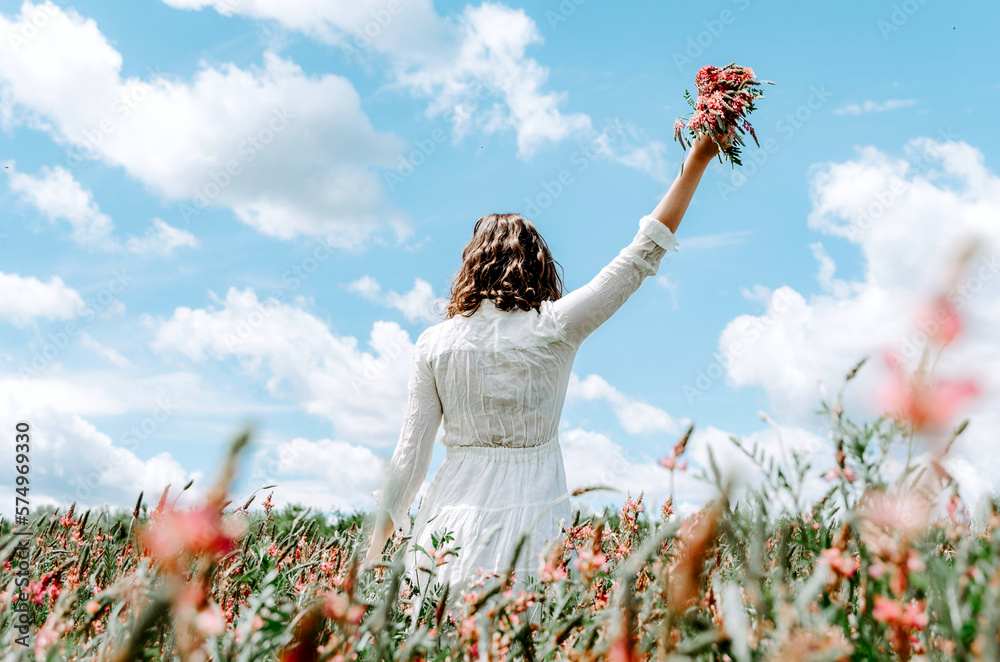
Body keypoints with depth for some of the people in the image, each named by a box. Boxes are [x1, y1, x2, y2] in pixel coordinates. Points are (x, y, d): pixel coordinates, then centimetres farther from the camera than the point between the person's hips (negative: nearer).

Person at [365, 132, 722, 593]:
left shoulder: (434, 343, -1)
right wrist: (698, 159, 3)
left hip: (451, 530, 2)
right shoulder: (554, 330, -6)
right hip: (532, 524, -2)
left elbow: (410, 455, 1)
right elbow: (642, 256, -2)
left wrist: (371, 556, 10)